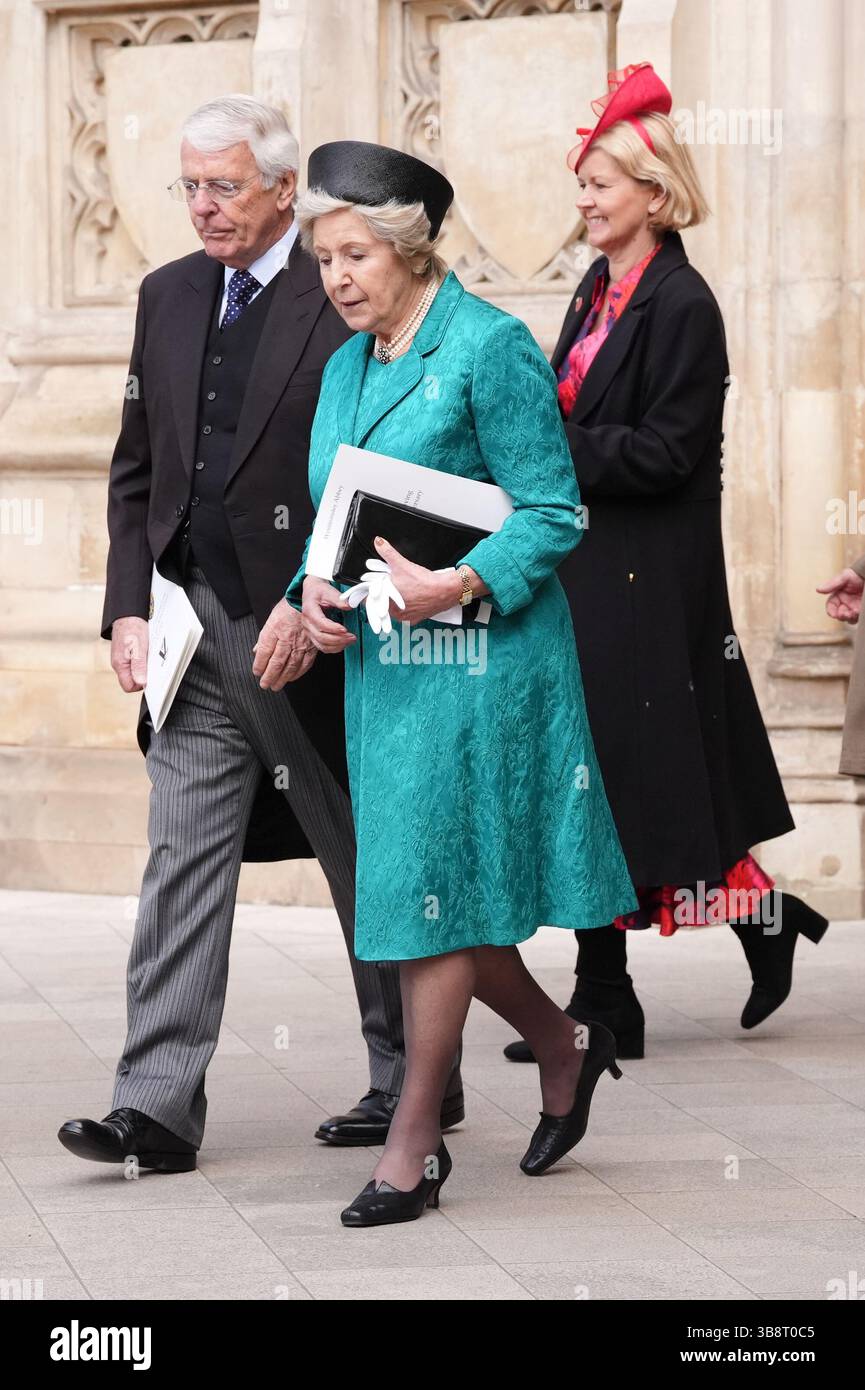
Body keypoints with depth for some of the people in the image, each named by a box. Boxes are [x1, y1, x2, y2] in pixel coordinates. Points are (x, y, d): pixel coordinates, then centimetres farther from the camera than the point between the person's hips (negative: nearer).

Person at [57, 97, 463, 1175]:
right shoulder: (168, 297, 11)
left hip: (309, 634, -5)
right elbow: (136, 471, 15)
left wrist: (308, 604, -19)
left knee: (369, 865, 9)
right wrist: (129, 609, 5)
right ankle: (157, 1108, -3)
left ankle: (412, 1083, 23)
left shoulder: (345, 300, -9)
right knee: (182, 863, -1)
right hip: (195, 633, 5)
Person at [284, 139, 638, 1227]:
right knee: (419, 887, 10)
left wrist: (457, 584, -25)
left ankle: (413, 1146, 2)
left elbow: (552, 513, -11)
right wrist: (316, 588, -1)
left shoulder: (489, 347, -10)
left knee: (432, 888, -5)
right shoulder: (345, 367, 14)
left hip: (475, 659, -8)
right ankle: (563, 1048, 32)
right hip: (378, 659, 8)